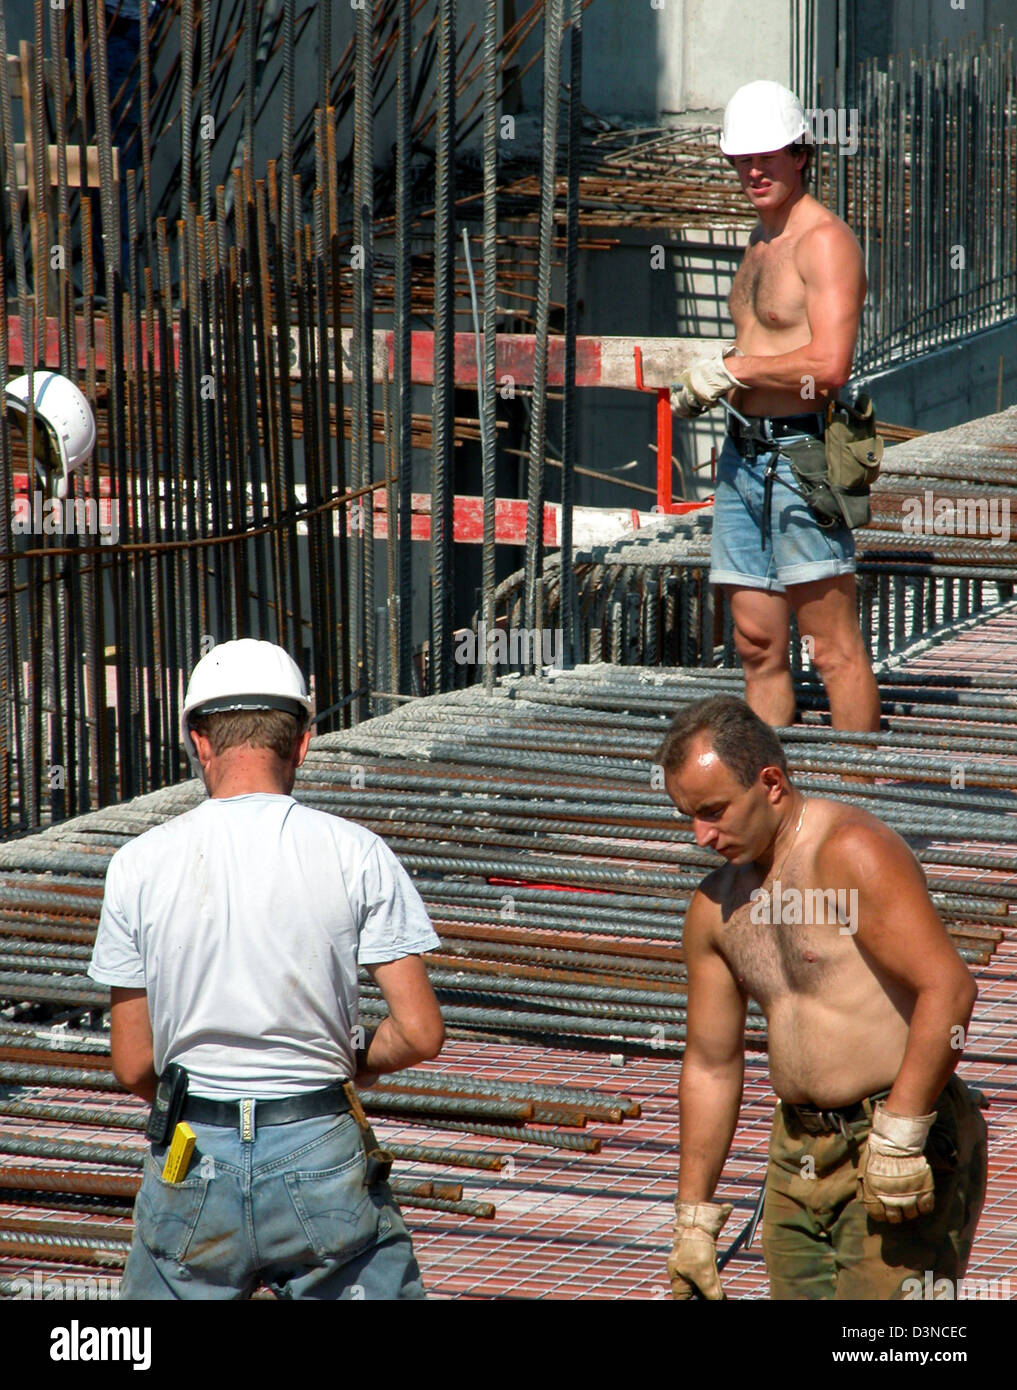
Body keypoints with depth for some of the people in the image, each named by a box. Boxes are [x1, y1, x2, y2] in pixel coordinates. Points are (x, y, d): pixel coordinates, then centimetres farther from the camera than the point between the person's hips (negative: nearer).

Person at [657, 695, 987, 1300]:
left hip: (907, 1151, -8)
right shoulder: (716, 906, 12)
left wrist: (899, 1138, -23)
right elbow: (711, 1066, 18)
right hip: (799, 1156, 8)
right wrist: (694, 1221, 18)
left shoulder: (852, 852, -13)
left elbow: (949, 988, -22)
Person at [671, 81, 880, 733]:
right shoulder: (762, 240, 19)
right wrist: (706, 384, 11)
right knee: (758, 646, 8)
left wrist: (732, 367, -10)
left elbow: (829, 365, -20)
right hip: (744, 457, 9)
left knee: (834, 648, -8)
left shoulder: (825, 240, -10)